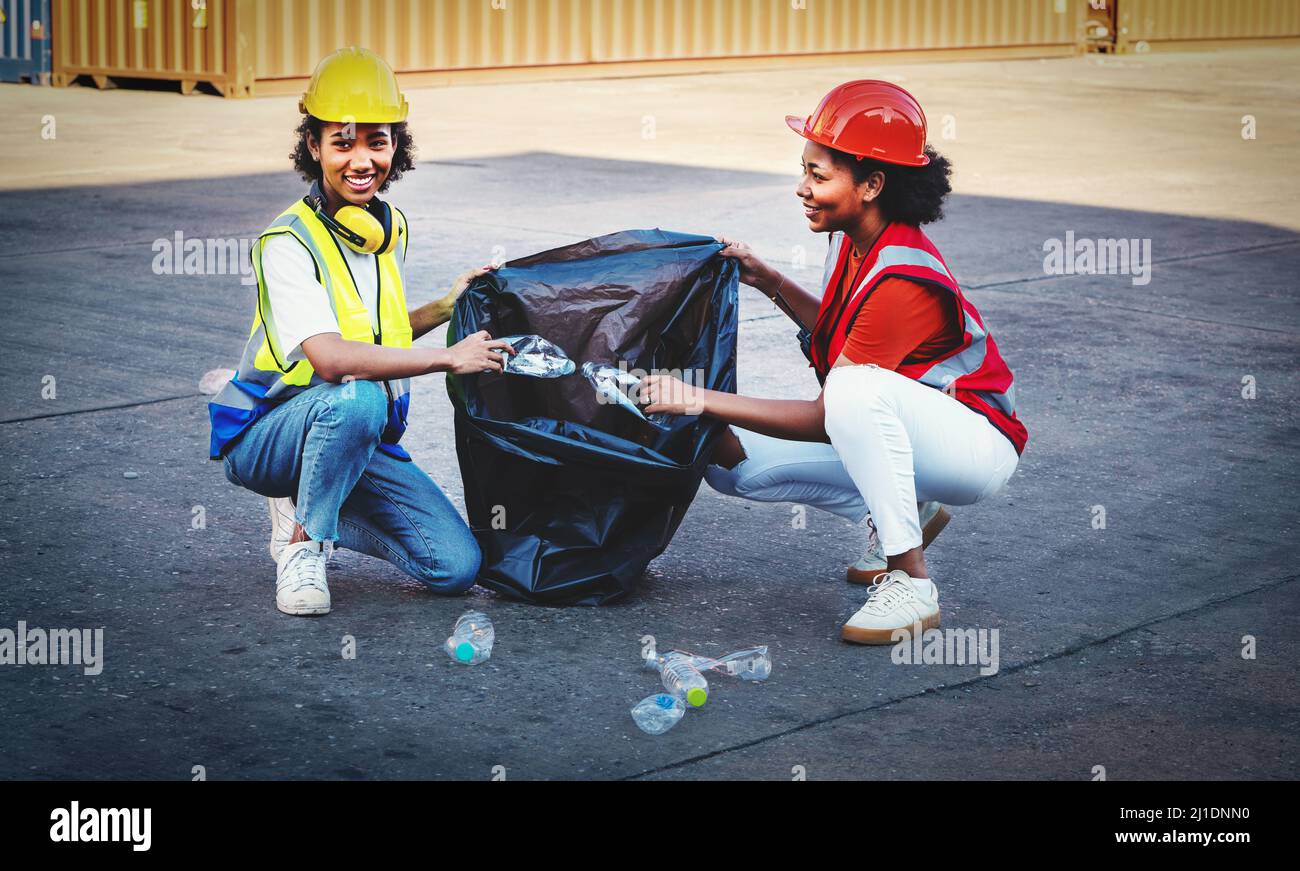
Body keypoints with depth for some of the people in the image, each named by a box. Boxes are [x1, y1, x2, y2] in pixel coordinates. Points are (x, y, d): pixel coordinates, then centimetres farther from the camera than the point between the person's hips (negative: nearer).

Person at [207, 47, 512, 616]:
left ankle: (303, 507, 12)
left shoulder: (393, 228, 5)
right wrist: (450, 358, -29)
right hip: (265, 436, -7)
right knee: (356, 398, -40)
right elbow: (330, 357, -33)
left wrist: (445, 307, 4)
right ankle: (303, 541, -16)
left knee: (457, 566, -9)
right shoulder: (288, 243, -19)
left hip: (359, 441, 7)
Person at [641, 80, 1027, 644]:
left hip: (978, 449, -9)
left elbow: (826, 416, -28)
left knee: (857, 386, -39)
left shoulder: (901, 280, -29)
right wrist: (771, 283, 2)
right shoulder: (854, 242, -3)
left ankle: (911, 585, -29)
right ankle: (902, 515, 10)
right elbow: (839, 333, 15)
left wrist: (705, 400, -31)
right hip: (891, 438, 9)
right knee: (727, 459, -3)